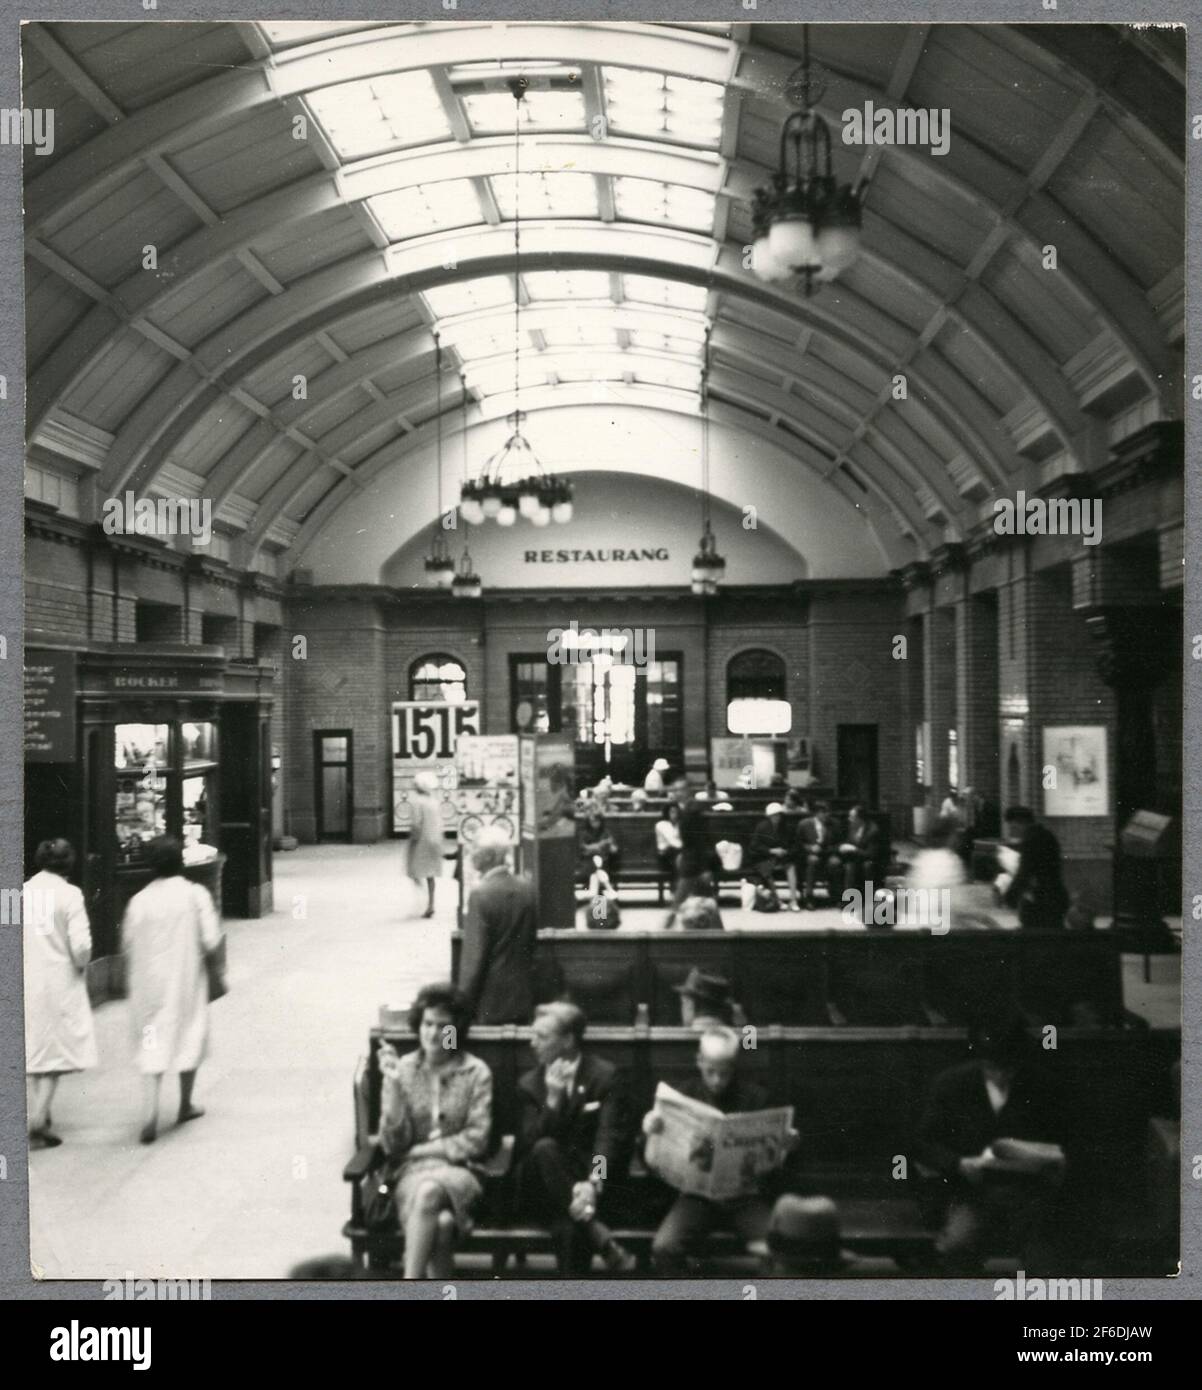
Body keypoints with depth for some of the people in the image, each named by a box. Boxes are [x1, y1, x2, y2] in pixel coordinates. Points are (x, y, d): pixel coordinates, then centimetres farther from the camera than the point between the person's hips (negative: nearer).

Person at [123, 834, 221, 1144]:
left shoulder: (139, 900, -3)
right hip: (186, 980, -1)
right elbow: (211, 941, -12)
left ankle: (149, 1116, -10)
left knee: (152, 1047, 4)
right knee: (190, 1037, 17)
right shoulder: (195, 894, -9)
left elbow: (128, 943, 1)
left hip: (148, 982, 2)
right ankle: (185, 1105, 29)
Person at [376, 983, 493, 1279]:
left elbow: (477, 1140, -1)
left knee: (429, 1191, -37)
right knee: (441, 1222, -35)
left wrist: (421, 1150, -6)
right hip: (411, 1172, 1)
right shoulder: (401, 1069, 4)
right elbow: (392, 1144, -2)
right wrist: (395, 1085, -12)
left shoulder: (476, 1072, 2)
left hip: (459, 1171, -1)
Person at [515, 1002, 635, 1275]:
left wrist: (593, 1184, -30)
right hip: (541, 1188, 3)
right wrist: (553, 1099, -15)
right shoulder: (530, 1083, 11)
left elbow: (611, 1139, -12)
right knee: (545, 1149, -32)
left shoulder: (604, 1076, 1)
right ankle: (599, 1236, -36)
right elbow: (528, 1144, -1)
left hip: (589, 1178, -3)